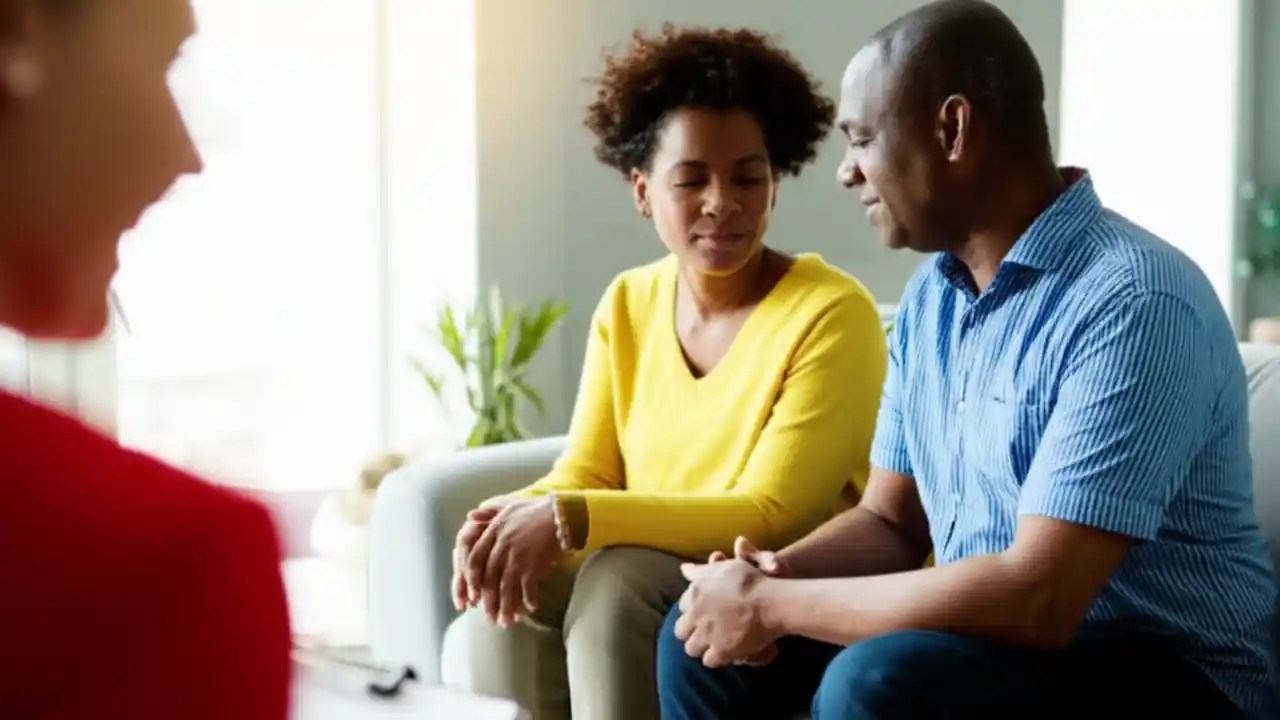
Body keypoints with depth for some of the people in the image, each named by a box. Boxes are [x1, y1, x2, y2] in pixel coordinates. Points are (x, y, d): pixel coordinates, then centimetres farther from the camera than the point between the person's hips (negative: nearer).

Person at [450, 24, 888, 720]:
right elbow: (585, 474, 3)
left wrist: (571, 520, -29)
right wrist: (521, 515, -22)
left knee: (617, 581, -30)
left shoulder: (831, 315, -15)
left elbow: (769, 517, -21)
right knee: (511, 583, -22)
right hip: (650, 583, 5)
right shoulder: (627, 305, 5)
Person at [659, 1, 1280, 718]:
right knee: (705, 634, 1)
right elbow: (891, 520, 11)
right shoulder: (931, 295, 5)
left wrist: (775, 605, -22)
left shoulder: (1135, 304, -23)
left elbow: (1038, 599, -30)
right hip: (999, 632, 8)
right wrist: (777, 575, -11)